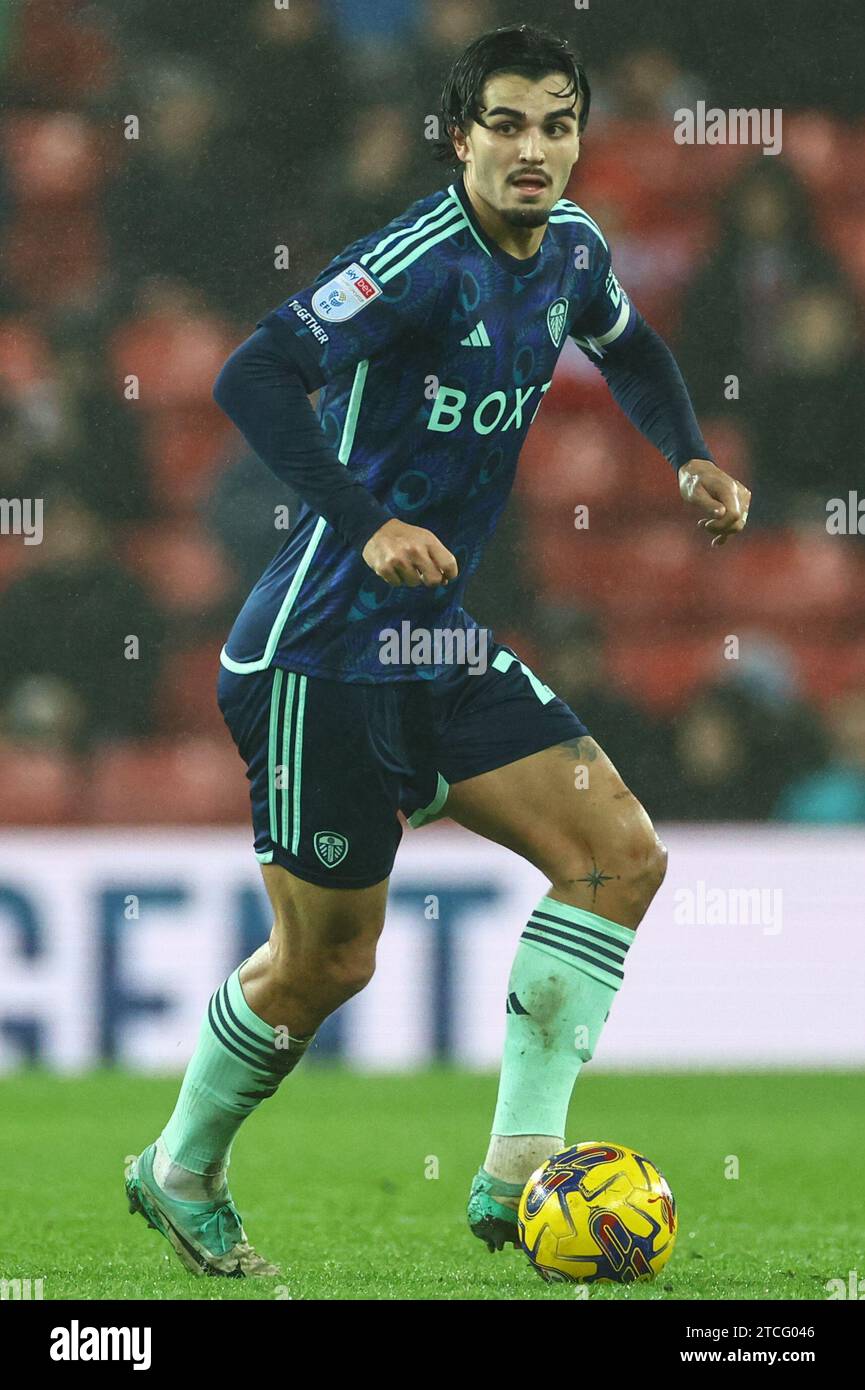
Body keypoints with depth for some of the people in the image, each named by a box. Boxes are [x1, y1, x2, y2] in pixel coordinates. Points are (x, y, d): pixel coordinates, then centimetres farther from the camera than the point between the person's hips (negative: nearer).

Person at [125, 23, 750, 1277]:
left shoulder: (571, 249, 5)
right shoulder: (424, 260, -20)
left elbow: (630, 351, 29)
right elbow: (251, 380, -29)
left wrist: (689, 460, 12)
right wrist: (365, 525, -36)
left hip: (441, 649, 8)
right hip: (321, 655, -8)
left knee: (622, 856, -6)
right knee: (327, 961, 1)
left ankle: (517, 1170, -6)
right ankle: (181, 1172, 26)